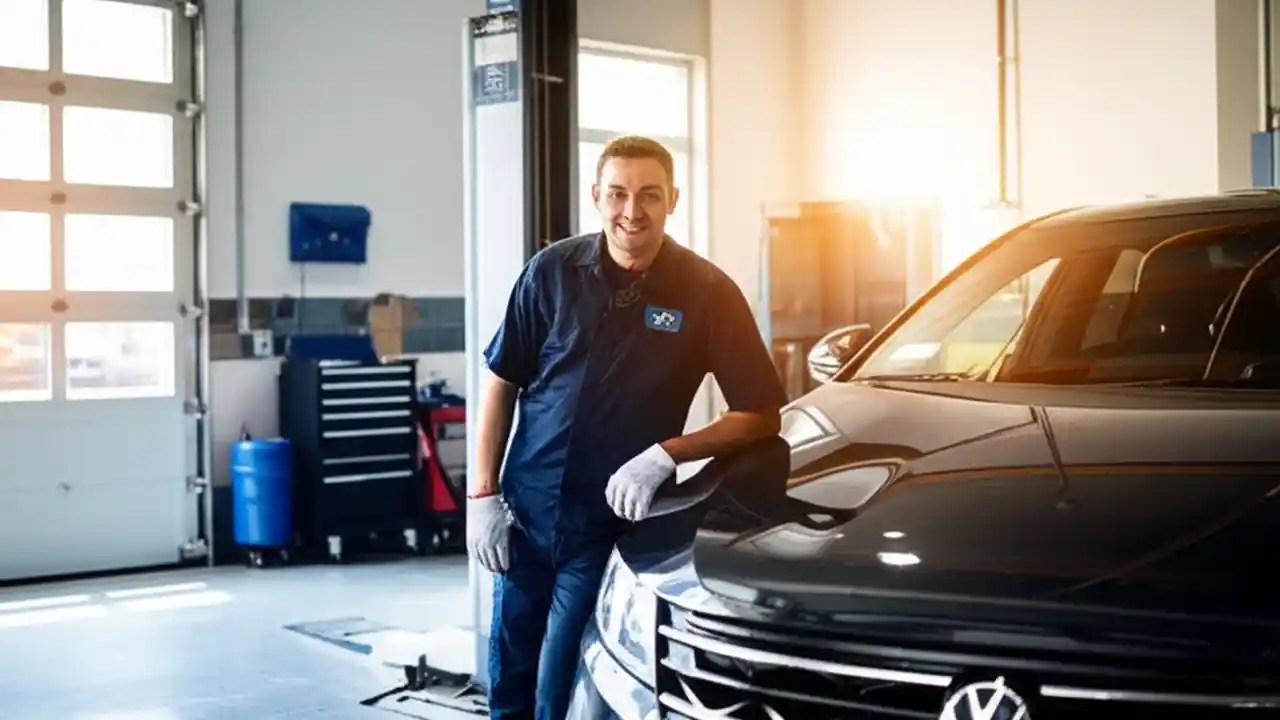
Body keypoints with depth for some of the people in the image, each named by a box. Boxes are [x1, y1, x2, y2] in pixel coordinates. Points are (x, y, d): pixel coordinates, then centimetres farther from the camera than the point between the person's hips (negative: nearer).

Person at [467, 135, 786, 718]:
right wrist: (483, 494, -2)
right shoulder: (552, 271, -4)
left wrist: (665, 455, -19)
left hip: (612, 522, -2)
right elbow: (501, 382, 4)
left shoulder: (707, 291, -9)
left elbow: (762, 414, -7)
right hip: (526, 511, 3)